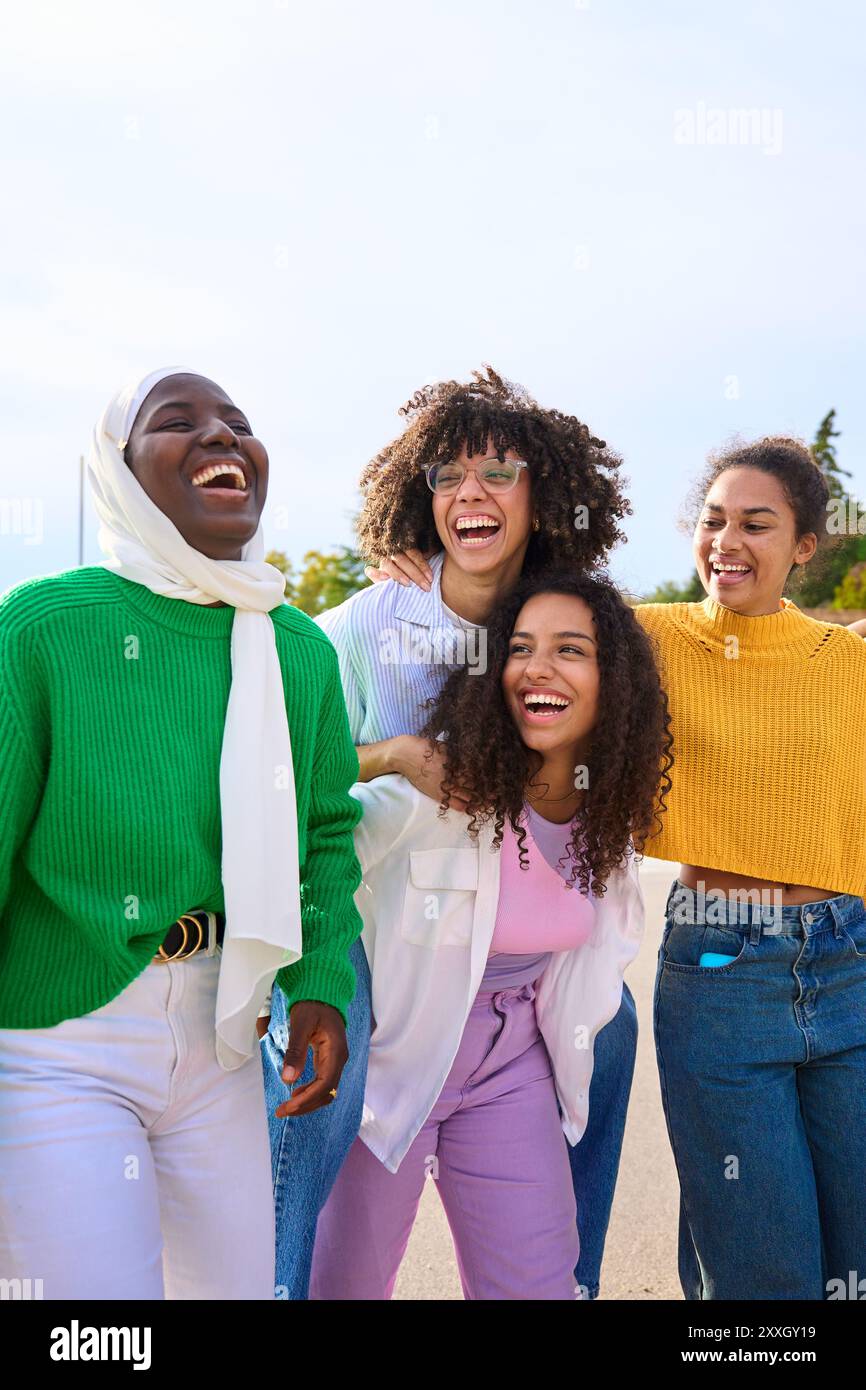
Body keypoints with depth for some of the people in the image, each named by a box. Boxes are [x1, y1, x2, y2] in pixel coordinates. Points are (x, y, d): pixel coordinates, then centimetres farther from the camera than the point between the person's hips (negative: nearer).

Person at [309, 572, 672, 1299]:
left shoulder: (611, 802, -5)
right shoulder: (438, 781, -24)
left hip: (514, 1067, 4)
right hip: (388, 1056, -4)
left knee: (538, 1284, 8)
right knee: (347, 1283, 11)